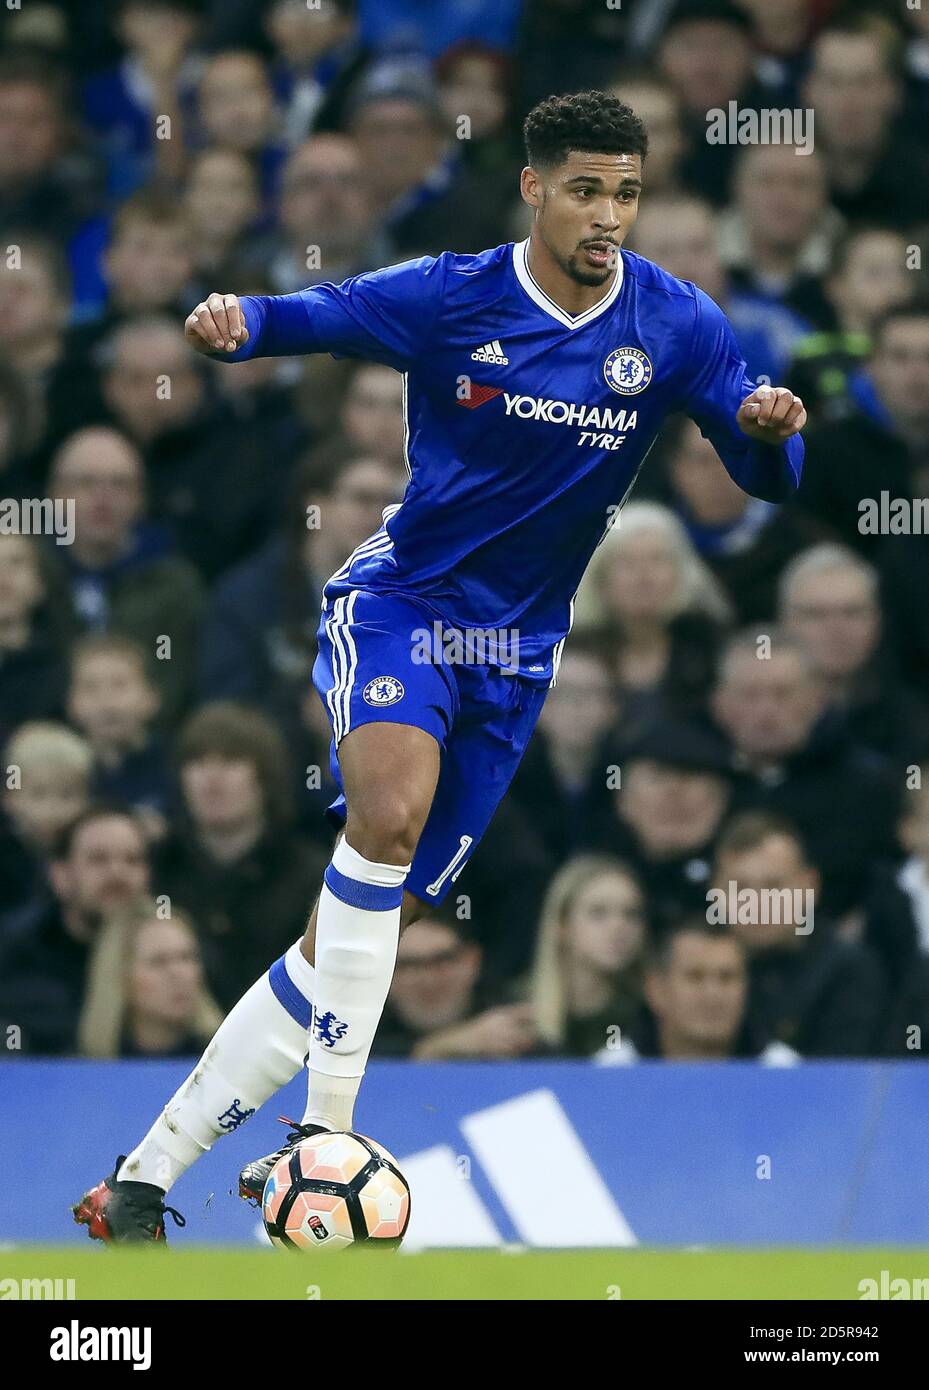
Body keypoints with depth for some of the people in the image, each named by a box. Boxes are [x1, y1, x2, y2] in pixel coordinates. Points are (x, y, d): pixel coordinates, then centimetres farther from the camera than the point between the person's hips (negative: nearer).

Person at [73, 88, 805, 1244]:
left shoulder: (674, 326, -4)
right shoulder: (449, 299, -11)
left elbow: (766, 474, -3)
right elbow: (313, 316, -16)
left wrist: (770, 431, -27)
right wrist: (234, 324, -40)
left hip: (516, 651, 3)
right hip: (398, 601, -3)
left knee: (367, 928, 2)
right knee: (392, 804, -35)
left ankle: (152, 1166, 10)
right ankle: (326, 1123, -28)